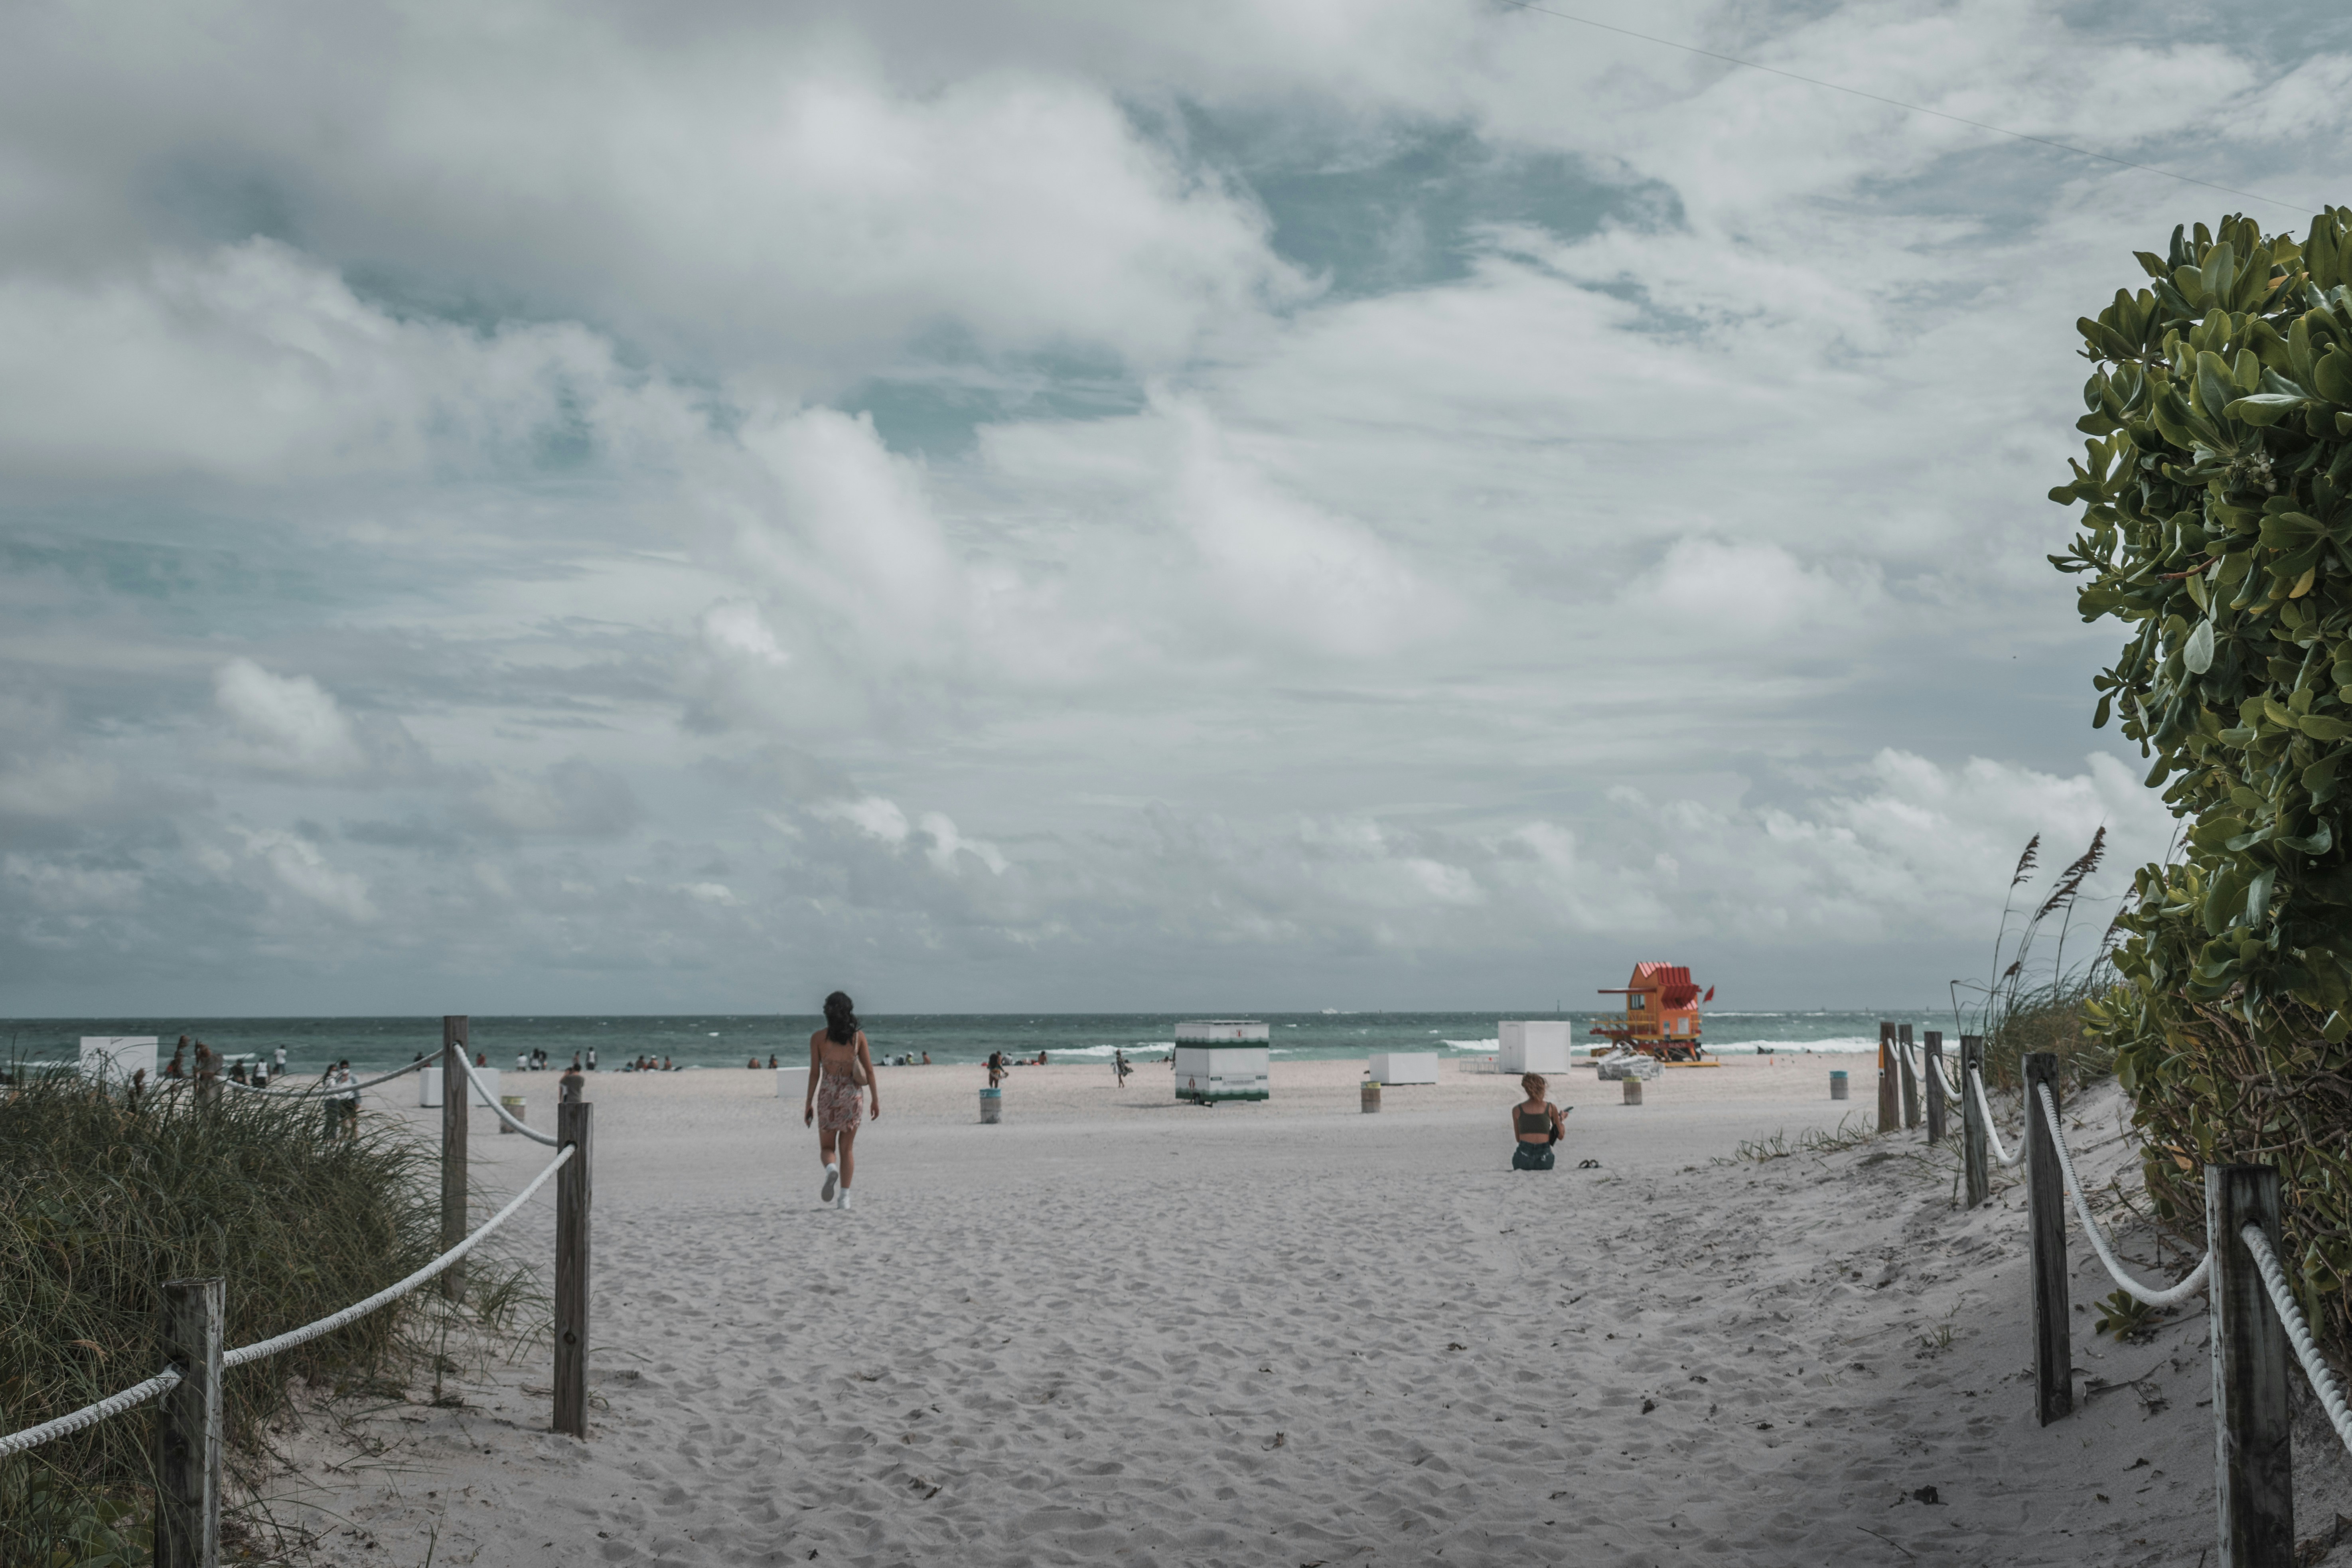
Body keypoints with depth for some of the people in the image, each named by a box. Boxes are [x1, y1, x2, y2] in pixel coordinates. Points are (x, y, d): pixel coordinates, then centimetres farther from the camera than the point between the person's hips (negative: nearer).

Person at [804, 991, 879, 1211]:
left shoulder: (818, 1038, -3)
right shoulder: (858, 1036, 0)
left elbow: (815, 1072, -3)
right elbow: (869, 1071, -1)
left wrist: (809, 1103, 3)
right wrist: (876, 1100, 5)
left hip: (828, 1095, -1)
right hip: (852, 1095, 1)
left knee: (827, 1147, 11)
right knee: (847, 1148, 11)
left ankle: (831, 1169, -22)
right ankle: (844, 1196, 4)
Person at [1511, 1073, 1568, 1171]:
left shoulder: (1517, 1110, 9)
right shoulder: (1551, 1108, 6)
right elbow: (1561, 1136, 15)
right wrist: (1562, 1119, 32)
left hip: (1523, 1155, 0)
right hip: (1544, 1157, 0)